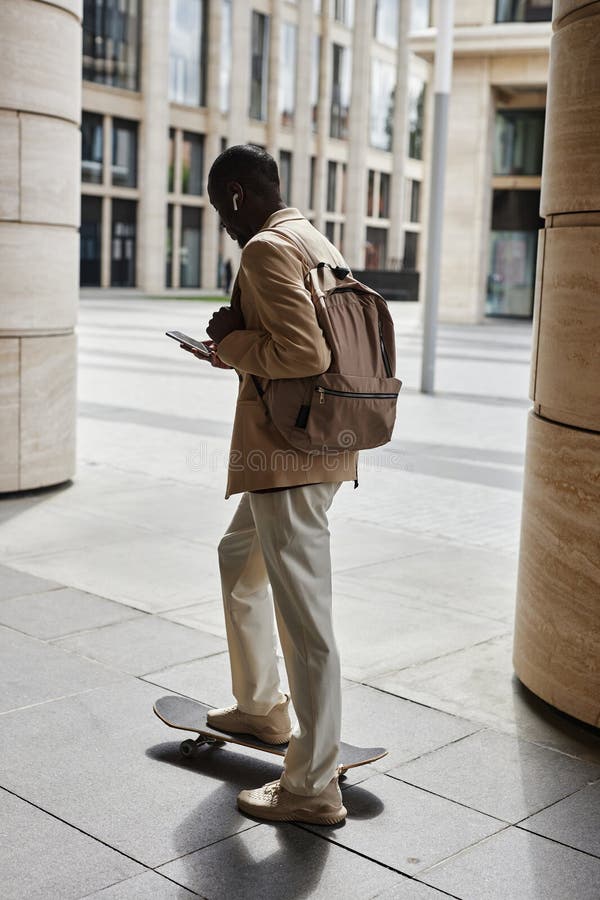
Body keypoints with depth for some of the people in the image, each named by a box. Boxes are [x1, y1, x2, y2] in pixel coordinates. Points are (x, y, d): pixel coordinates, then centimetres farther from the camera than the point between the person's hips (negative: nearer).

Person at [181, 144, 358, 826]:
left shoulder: (266, 248, -14)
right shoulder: (319, 244, 15)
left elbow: (305, 353, -25)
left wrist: (234, 342, -9)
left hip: (287, 455, -11)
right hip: (323, 446, 11)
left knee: (303, 616, -4)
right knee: (238, 558, 28)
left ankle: (314, 788, 7)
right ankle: (261, 707, 41)